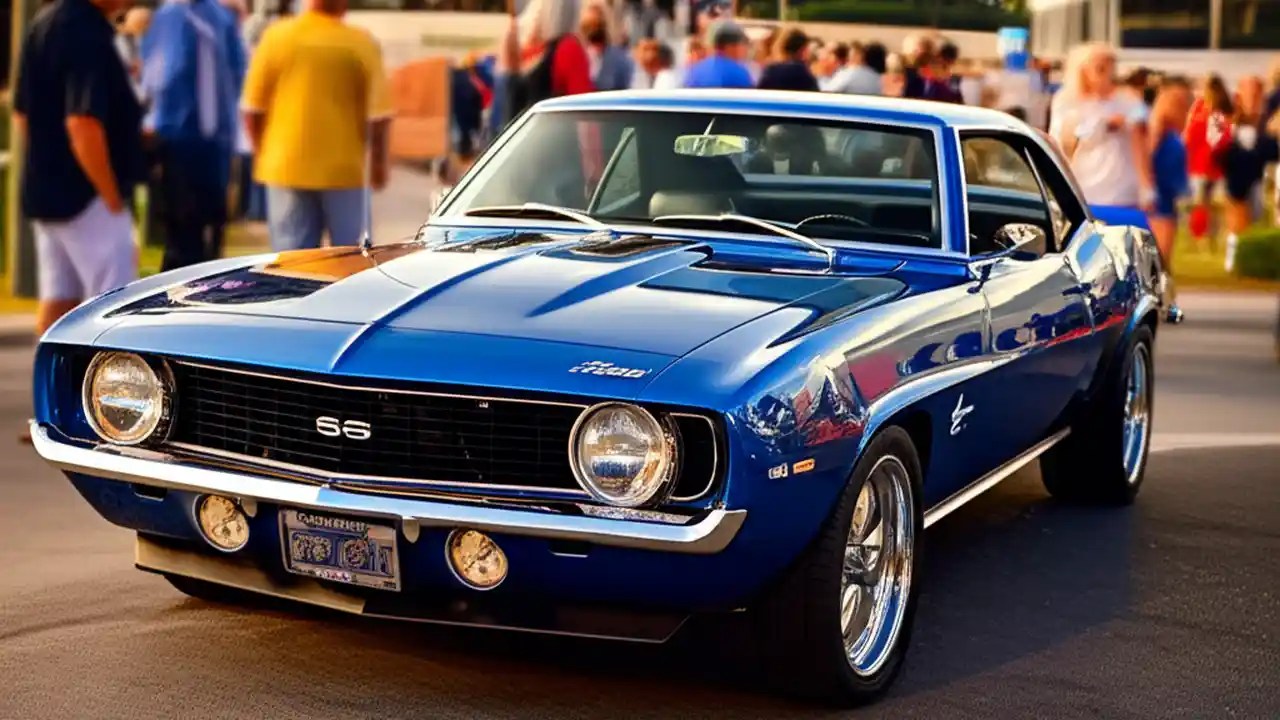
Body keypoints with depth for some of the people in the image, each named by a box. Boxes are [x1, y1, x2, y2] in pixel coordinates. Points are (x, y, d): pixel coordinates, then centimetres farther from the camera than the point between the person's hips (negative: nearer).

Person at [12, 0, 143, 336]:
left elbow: (22, 114, 17)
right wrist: (113, 199, -20)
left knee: (58, 298, 13)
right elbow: (82, 124, -26)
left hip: (45, 187, 10)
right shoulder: (87, 34, -20)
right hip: (85, 196, -10)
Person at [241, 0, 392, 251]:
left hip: (286, 165, 2)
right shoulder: (362, 43, -7)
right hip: (344, 168, -1)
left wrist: (261, 152, 15)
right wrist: (379, 162, 8)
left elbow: (253, 108, 0)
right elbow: (378, 114, -7)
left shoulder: (277, 36, -3)